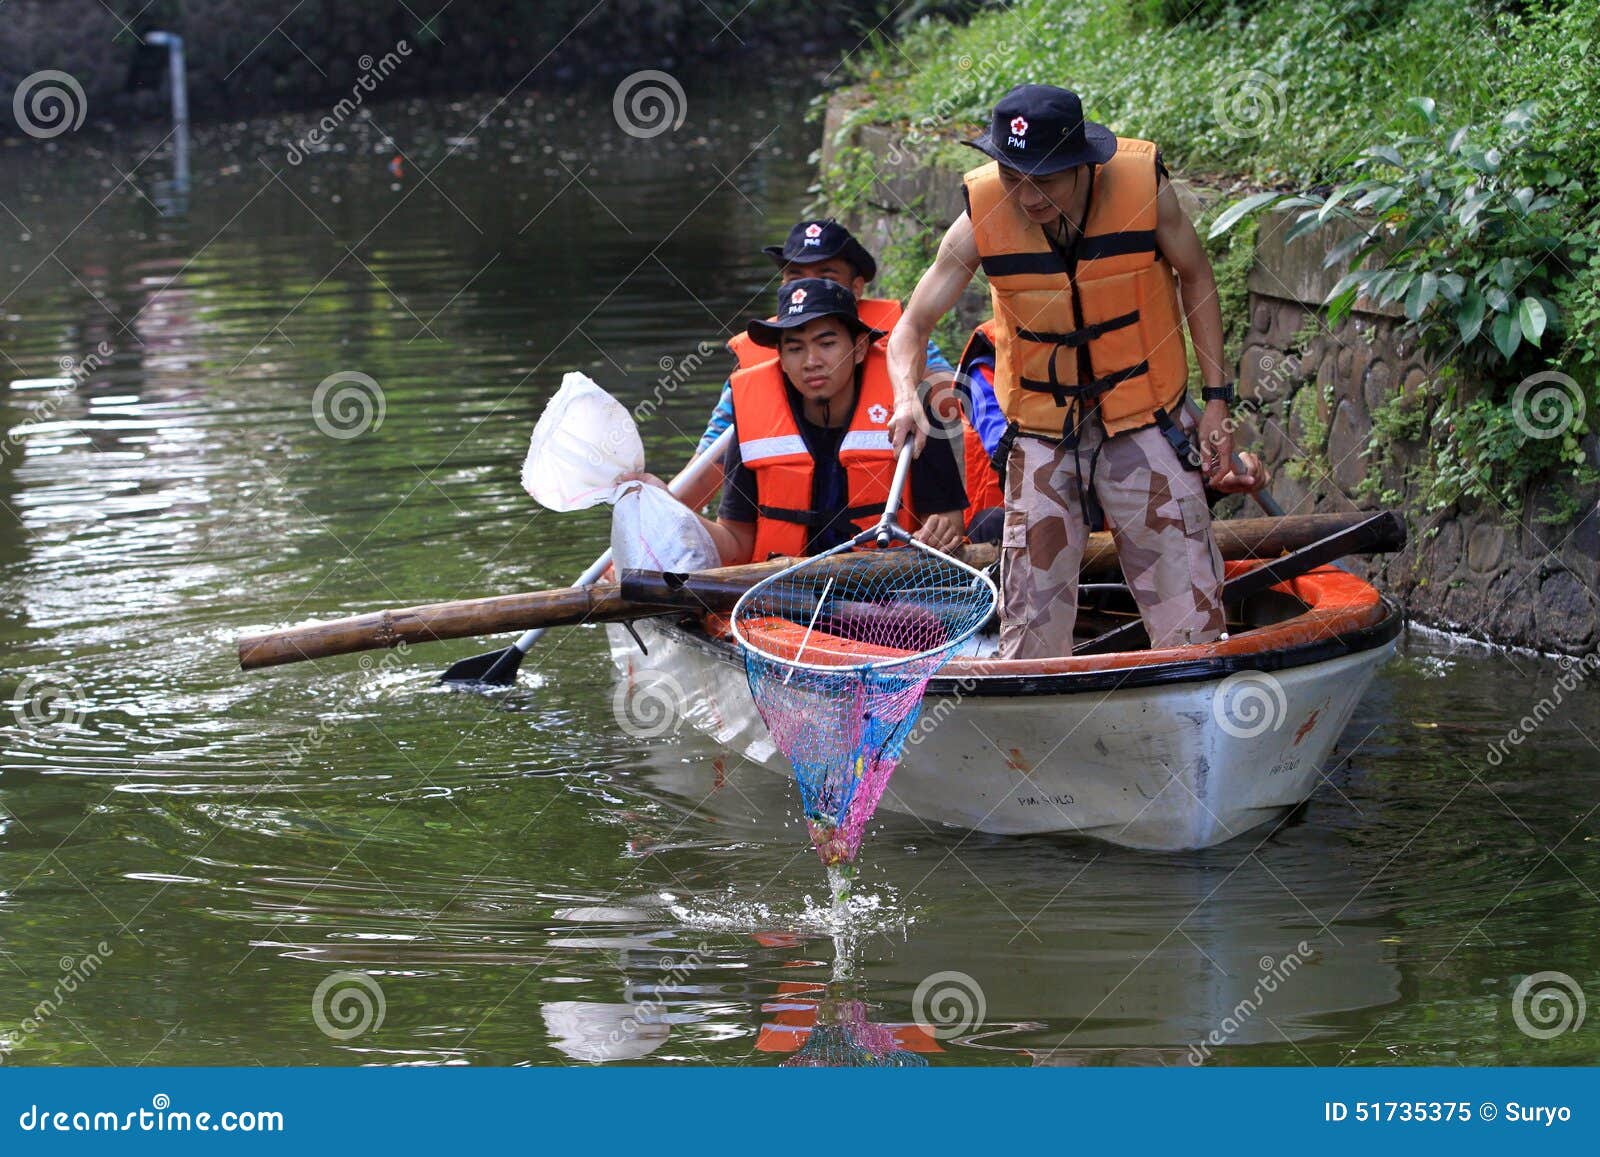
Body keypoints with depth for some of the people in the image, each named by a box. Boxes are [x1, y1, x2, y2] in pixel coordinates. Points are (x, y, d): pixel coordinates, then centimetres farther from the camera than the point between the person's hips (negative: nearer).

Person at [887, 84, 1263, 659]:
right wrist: (906, 396, -30)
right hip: (1041, 434, 1)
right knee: (1031, 633, 3)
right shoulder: (983, 218, -14)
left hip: (1146, 423, -1)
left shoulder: (1143, 186, -15)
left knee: (1191, 622, -3)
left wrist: (1216, 398, 0)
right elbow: (912, 327, -8)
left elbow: (1194, 277, 3)